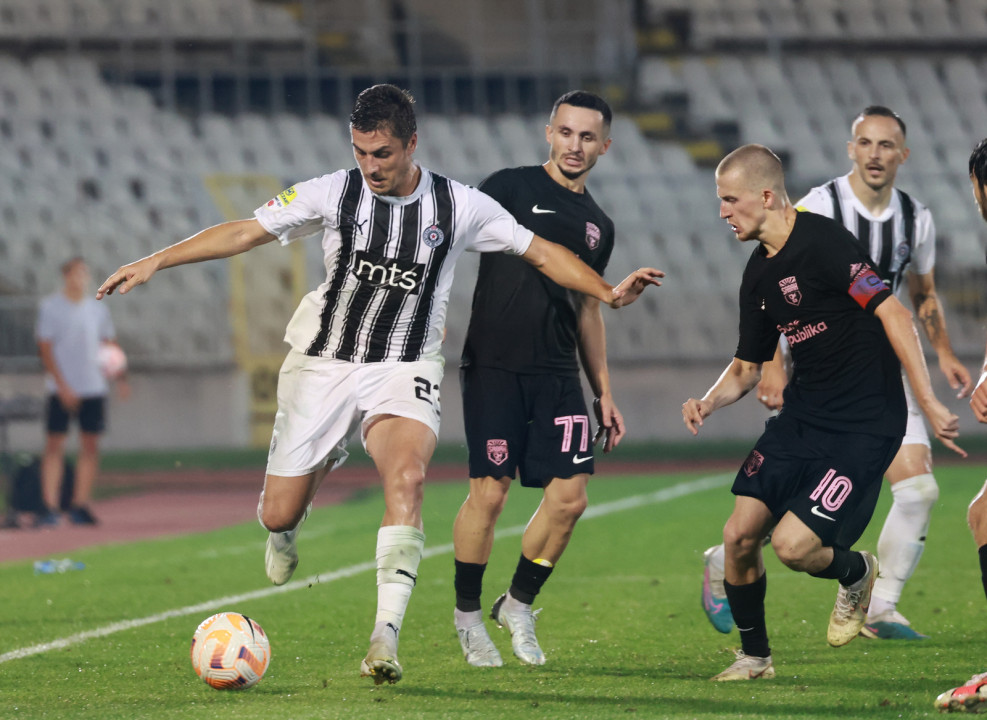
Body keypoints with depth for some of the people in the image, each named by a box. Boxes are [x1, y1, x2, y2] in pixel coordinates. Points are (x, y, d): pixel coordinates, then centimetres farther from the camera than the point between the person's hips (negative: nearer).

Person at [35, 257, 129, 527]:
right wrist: (62, 385, -15)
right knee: (54, 444, -6)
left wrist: (121, 378, 2)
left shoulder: (97, 309, 11)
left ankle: (80, 505, 8)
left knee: (90, 445, 2)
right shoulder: (50, 307, -3)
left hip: (94, 388, 4)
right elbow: (45, 350, -7)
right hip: (62, 389, -4)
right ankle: (50, 507, -7)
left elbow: (110, 347, 15)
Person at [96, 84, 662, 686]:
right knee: (278, 516, 0)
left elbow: (541, 252, 4)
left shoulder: (460, 206, -3)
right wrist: (155, 262, -7)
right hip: (323, 365, 1)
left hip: (404, 371, -1)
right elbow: (244, 232, -1)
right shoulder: (334, 194, -4)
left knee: (407, 477, -31)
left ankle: (387, 631, -32)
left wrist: (608, 293, -8)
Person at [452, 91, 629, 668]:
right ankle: (468, 615, 11)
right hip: (495, 365, -5)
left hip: (559, 375, 5)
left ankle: (519, 604, 17)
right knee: (490, 493, -8)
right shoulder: (511, 187, 0)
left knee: (570, 496, -4)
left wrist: (604, 393, 21)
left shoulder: (599, 226, 17)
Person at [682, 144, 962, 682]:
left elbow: (891, 313, -22)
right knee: (740, 535, 0)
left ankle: (855, 574, 17)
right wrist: (707, 404, 0)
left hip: (864, 428, -8)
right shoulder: (759, 274, 9)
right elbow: (748, 366, 20)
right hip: (800, 416, 8)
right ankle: (755, 656, 20)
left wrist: (928, 403, -25)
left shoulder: (823, 242, -18)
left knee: (793, 545, -17)